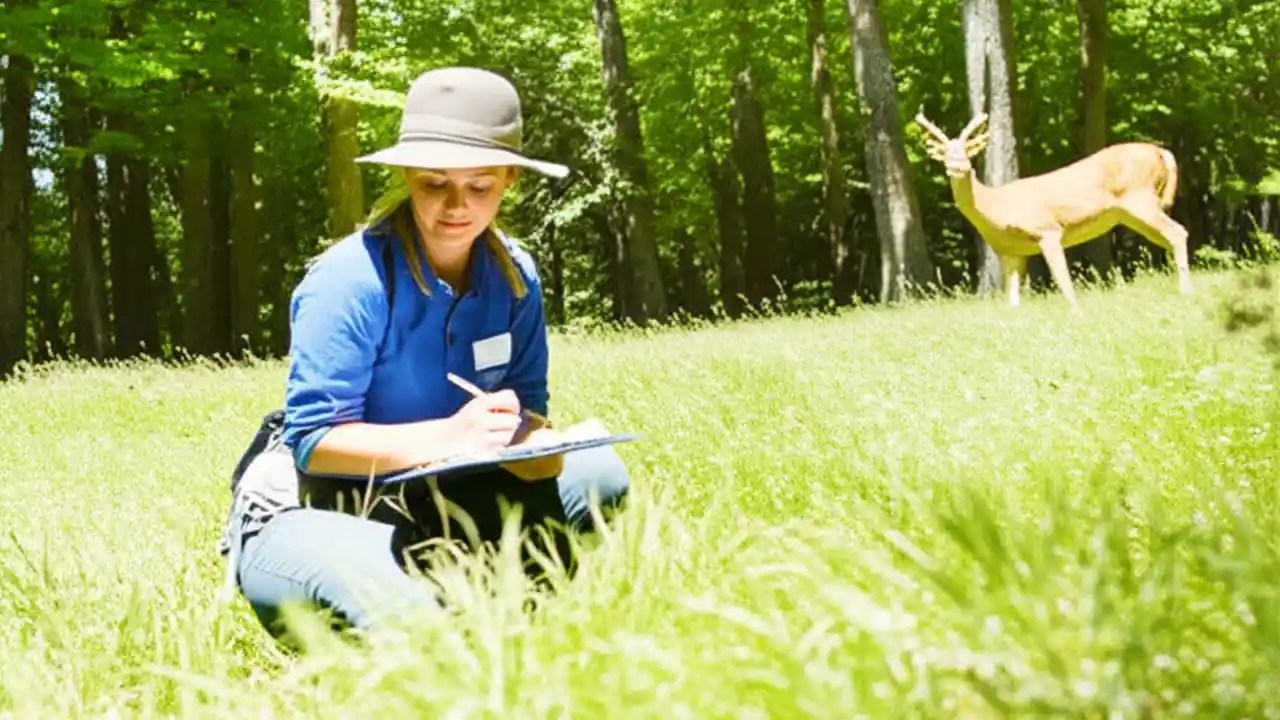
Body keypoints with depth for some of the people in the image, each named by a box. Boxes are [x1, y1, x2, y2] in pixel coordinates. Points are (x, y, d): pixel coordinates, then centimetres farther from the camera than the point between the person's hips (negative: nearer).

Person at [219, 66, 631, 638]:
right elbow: (313, 441, -21)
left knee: (597, 476, -9)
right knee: (404, 616, -37)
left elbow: (527, 412, 1)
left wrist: (530, 439, -26)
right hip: (313, 512, -6)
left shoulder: (514, 276, -2)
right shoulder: (350, 281, -20)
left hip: (429, 504, 6)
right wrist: (449, 437, -35)